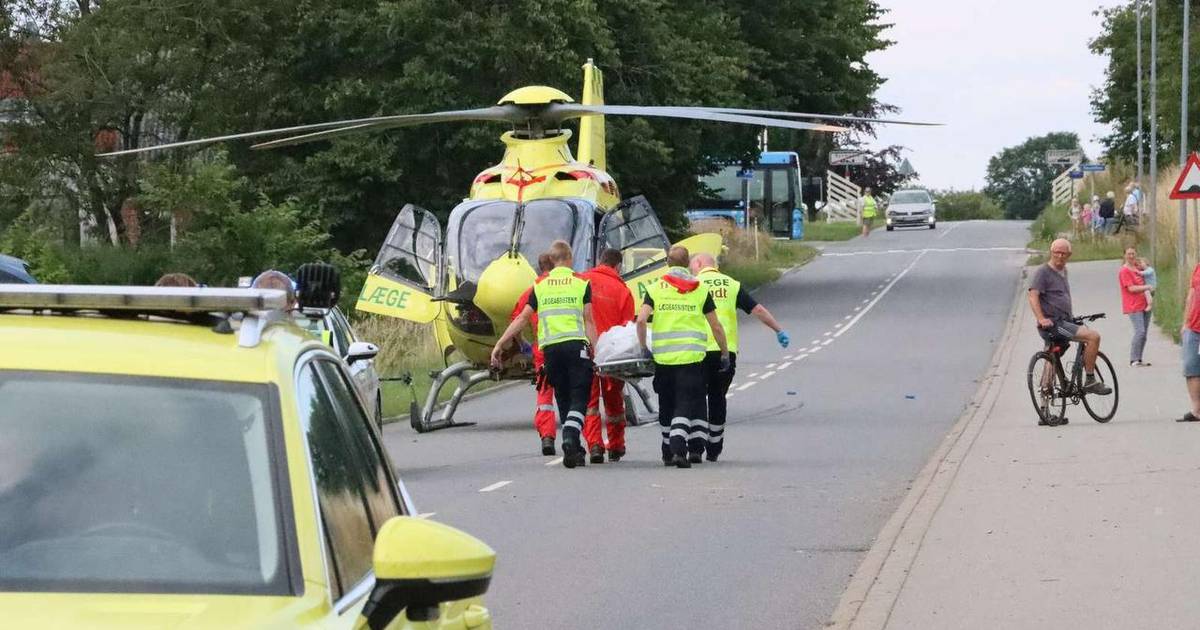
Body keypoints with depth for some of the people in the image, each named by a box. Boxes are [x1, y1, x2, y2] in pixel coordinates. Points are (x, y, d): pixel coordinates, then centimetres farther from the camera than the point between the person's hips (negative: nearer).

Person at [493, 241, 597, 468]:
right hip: (576, 344, -3)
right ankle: (570, 439, -25)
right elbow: (588, 321, 0)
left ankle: (574, 449, 11)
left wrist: (499, 344, 10)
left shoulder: (540, 286, 11)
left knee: (563, 399, 12)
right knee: (578, 398, -2)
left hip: (550, 346, 3)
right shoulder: (582, 284, 4)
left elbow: (522, 318, 7)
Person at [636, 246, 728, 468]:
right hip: (692, 356, -1)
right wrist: (725, 354, 15)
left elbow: (641, 320, -10)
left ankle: (669, 453, 19)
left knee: (667, 406, 14)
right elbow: (716, 327, 5)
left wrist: (644, 347, 1)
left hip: (663, 356, 1)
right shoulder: (700, 289, 3)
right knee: (688, 404, 2)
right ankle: (695, 448, -12)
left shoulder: (655, 289, 3)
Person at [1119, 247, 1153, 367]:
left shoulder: (1137, 269, 16)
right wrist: (1146, 287, -8)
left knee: (1143, 334, 8)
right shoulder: (1124, 271, -9)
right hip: (1133, 307, -8)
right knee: (1140, 332, -18)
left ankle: (1138, 359, 14)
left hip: (1144, 306, 8)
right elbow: (1131, 288, -16)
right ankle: (1133, 360, -15)